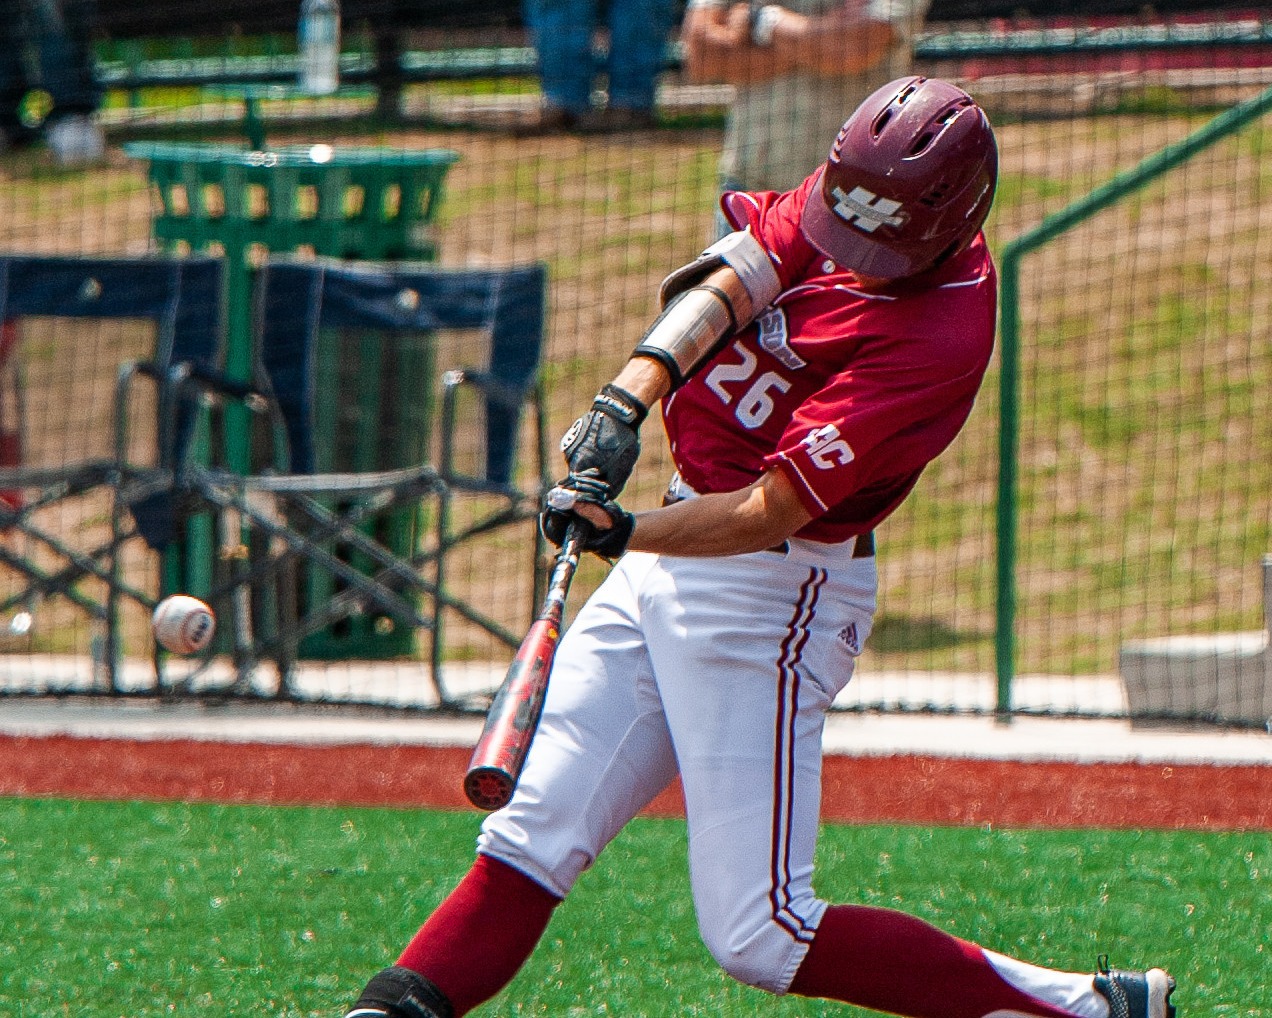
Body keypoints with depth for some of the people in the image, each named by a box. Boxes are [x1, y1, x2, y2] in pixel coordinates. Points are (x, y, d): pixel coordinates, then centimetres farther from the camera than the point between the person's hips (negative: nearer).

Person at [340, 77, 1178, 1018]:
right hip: (673, 555, 8)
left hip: (768, 595, -8)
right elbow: (726, 281, -5)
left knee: (761, 940, -8)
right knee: (533, 838, 3)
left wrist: (630, 534, -41)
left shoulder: (938, 337, -24)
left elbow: (771, 510, -28)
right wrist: (629, 397, -21)